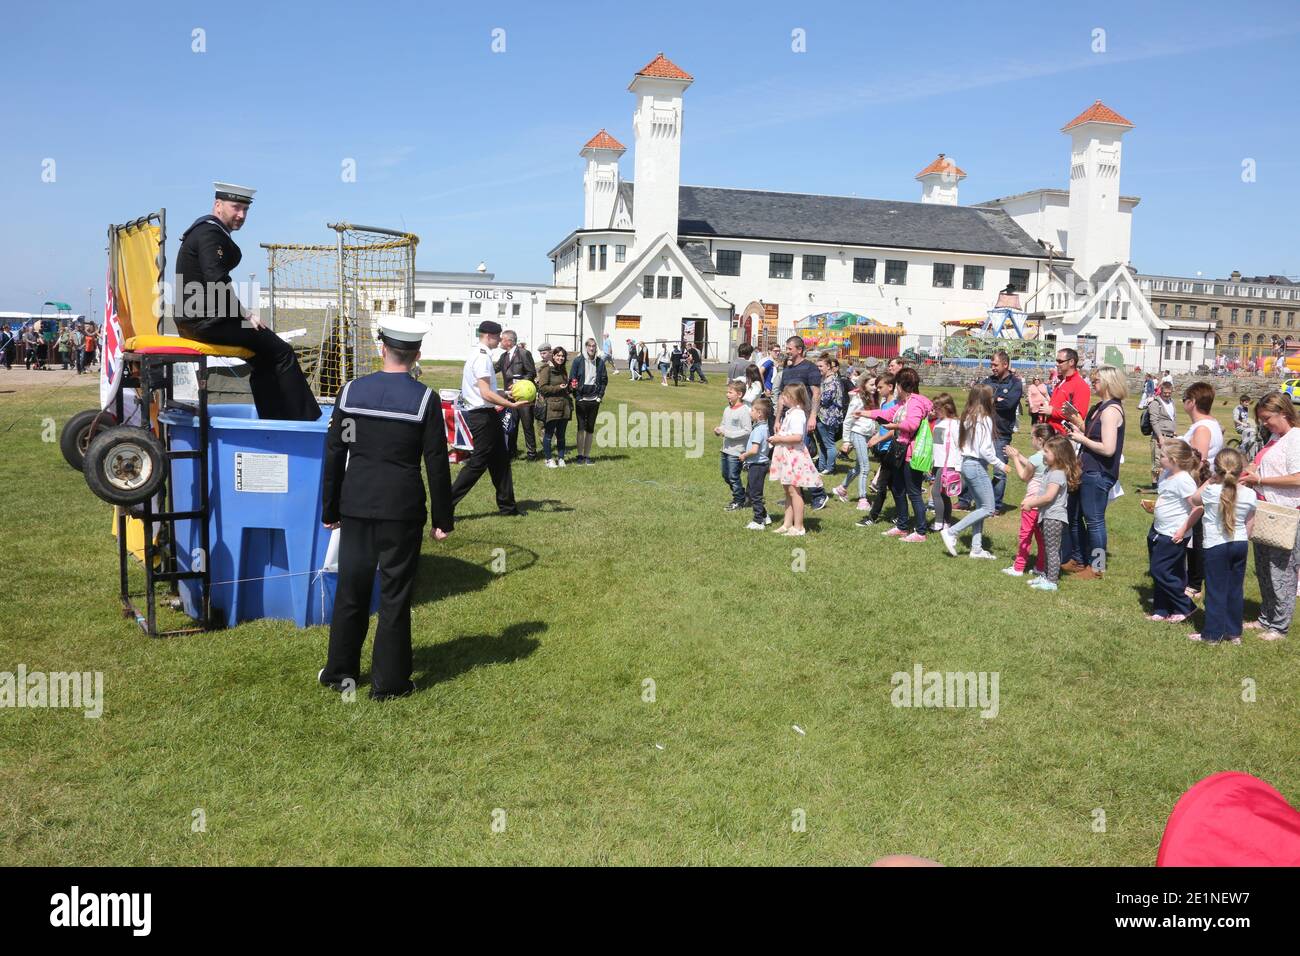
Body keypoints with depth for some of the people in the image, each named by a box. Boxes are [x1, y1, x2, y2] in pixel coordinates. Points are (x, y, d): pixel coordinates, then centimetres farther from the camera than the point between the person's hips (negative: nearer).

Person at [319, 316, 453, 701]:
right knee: (395, 594, 5)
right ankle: (388, 681, 13)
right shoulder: (426, 400, -8)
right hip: (402, 509, -3)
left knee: (351, 587, 15)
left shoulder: (351, 391, 0)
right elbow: (437, 465, -7)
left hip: (356, 506, 3)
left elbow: (334, 454, 4)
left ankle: (340, 671, 27)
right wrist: (443, 519, 2)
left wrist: (330, 509, 13)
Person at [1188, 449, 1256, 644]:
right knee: (1235, 590, 13)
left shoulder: (1211, 491, -15)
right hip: (1241, 544, 4)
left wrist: (1209, 481, 10)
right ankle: (1234, 632, 21)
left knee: (1216, 590, 2)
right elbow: (1249, 522, 7)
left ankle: (1212, 634, 7)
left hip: (1216, 546, -4)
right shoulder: (1250, 494, -4)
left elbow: (1194, 500, 6)